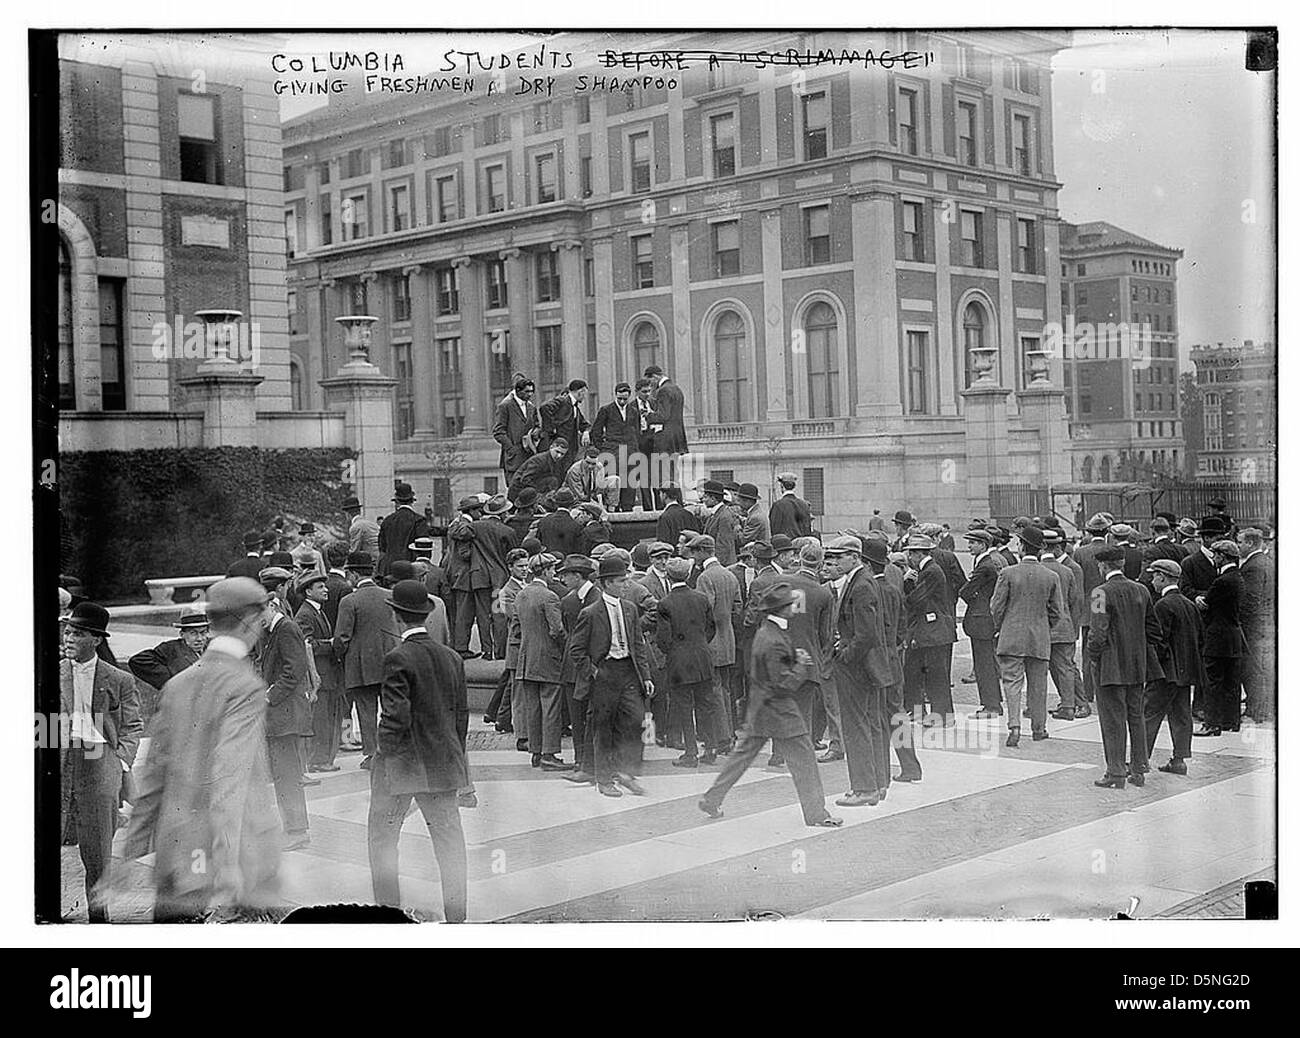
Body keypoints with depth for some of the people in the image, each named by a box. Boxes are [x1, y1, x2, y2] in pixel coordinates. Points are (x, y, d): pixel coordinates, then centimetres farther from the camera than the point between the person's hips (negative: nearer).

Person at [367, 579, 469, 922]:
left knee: (381, 836, 8)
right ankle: (456, 919, 12)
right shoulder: (452, 658, 6)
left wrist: (383, 758, -8)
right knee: (449, 839, 9)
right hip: (443, 764, 6)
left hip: (401, 764, -6)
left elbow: (395, 717, -19)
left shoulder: (398, 658, -14)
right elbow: (462, 713, 10)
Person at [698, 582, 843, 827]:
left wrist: (795, 657, 6)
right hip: (778, 710, -10)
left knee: (744, 754, 17)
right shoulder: (774, 642, -24)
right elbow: (784, 685, -23)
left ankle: (711, 799, 22)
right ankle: (816, 814, 5)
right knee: (803, 759, -1)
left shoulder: (764, 631, 6)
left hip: (759, 709, 10)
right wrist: (802, 666, -10)